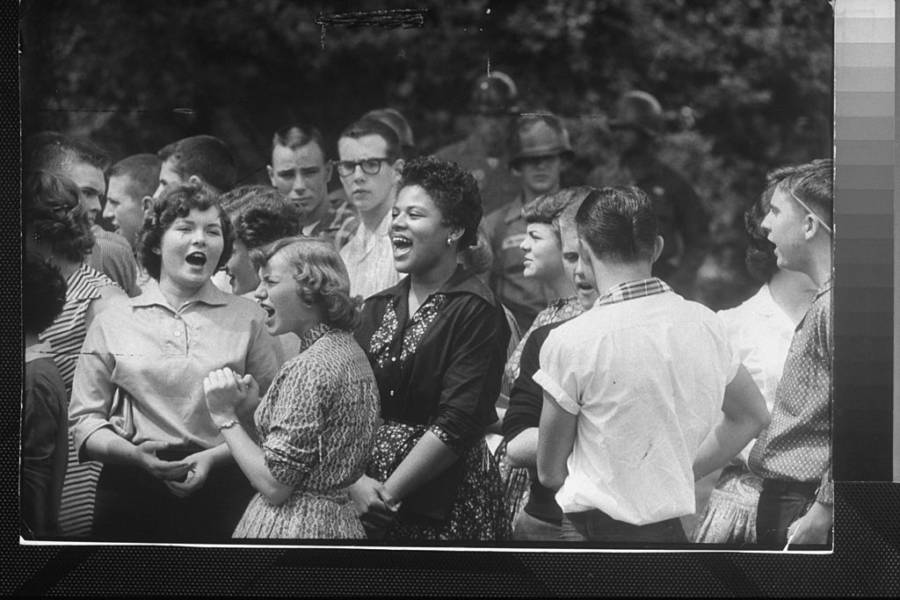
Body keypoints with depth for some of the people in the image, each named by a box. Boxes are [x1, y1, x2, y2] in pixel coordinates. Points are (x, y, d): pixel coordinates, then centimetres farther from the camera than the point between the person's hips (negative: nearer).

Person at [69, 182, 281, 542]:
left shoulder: (248, 319, 4)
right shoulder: (112, 323, 6)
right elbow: (84, 418, 5)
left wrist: (215, 457, -13)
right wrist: (135, 454, -12)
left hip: (223, 490, 0)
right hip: (132, 492, 1)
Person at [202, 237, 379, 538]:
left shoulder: (309, 369, -20)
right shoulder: (350, 351, 8)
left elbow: (274, 485, -19)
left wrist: (225, 416, -12)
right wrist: (257, 404, 7)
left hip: (294, 526, -9)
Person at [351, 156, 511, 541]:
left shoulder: (476, 311, -9)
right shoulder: (376, 308, 9)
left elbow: (457, 423, -16)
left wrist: (389, 492, -15)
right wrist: (354, 481, -11)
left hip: (445, 504, -5)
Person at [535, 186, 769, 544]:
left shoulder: (570, 342, -13)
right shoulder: (704, 322, 2)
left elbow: (549, 473, -5)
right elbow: (752, 416, 17)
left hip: (596, 529, -5)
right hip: (673, 528, 5)